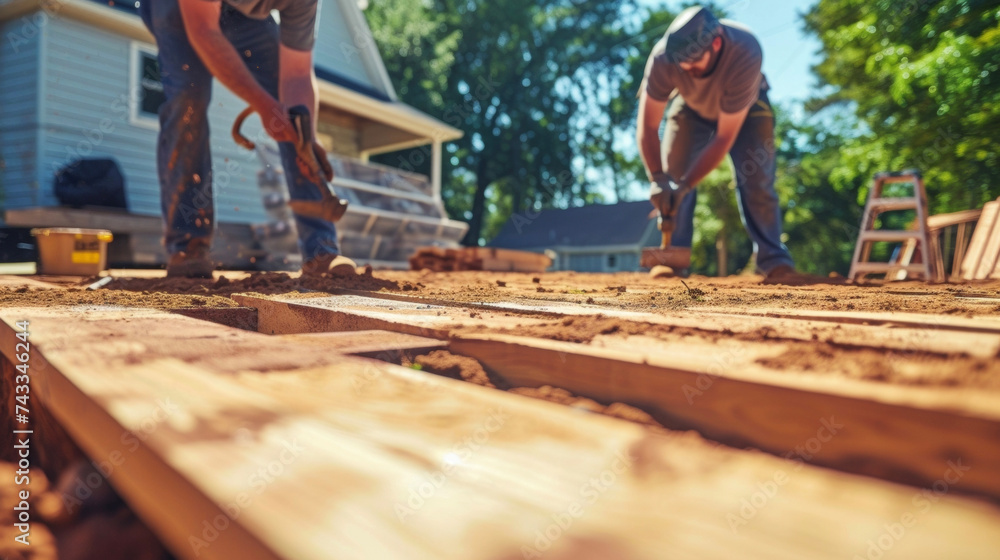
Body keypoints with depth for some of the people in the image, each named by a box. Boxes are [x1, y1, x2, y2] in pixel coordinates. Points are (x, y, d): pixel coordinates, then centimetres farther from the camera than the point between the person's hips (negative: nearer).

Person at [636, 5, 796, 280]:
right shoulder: (664, 57, -37)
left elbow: (724, 138, -37)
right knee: (673, 173, -9)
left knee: (757, 178, -14)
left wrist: (685, 185, -41)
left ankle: (773, 258, -8)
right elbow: (647, 125, -31)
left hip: (746, 106, -2)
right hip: (691, 106, 2)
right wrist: (657, 179, -43)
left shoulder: (745, 54, -42)